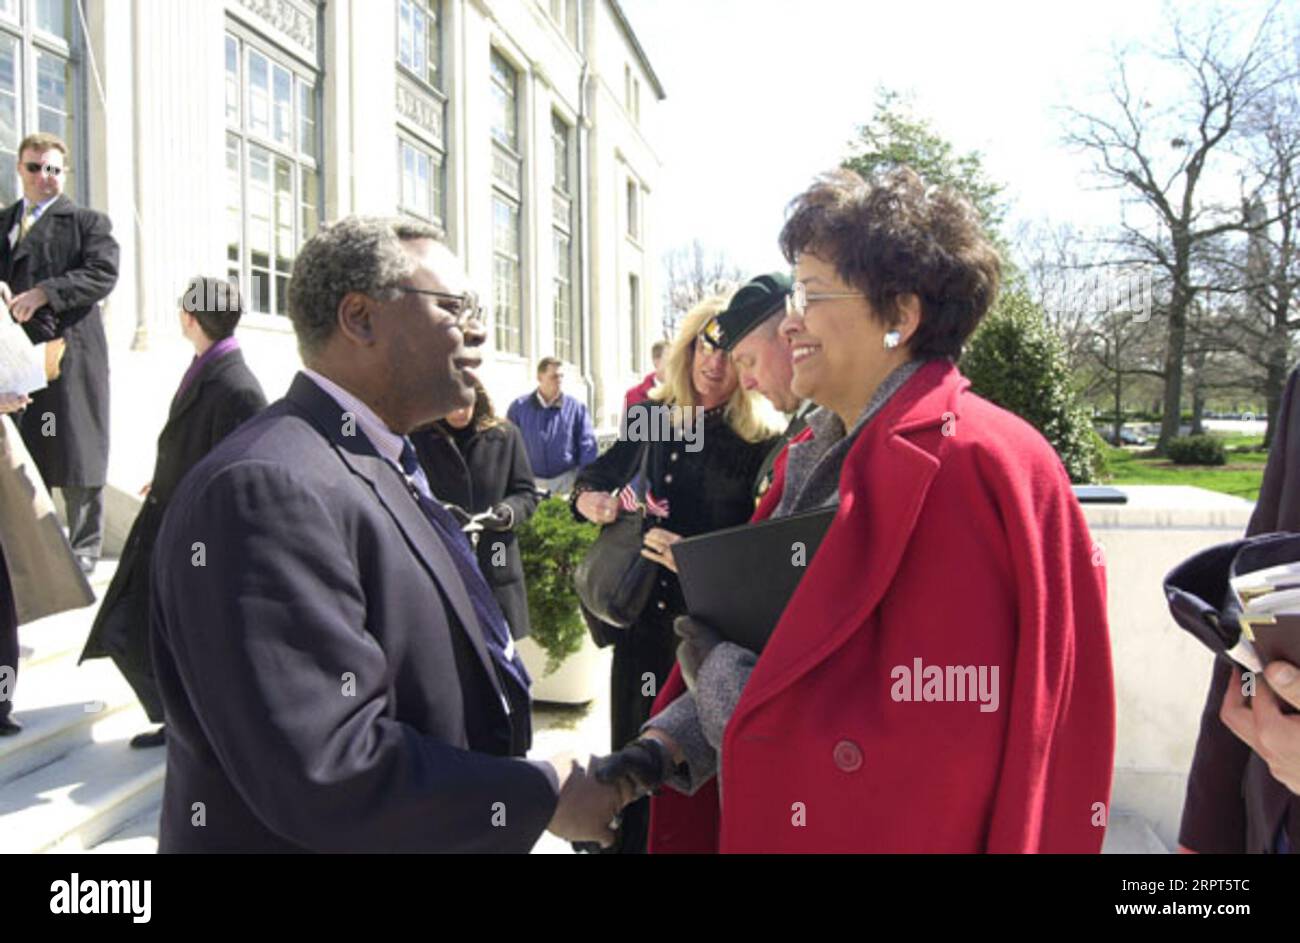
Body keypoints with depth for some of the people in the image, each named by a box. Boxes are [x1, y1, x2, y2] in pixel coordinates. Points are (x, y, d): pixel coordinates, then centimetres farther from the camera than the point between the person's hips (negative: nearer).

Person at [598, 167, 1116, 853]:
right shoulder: (819, 456, 5)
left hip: (887, 827, -7)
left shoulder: (972, 467, -22)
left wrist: (718, 676, -18)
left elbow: (932, 751, -27)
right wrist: (669, 743, -5)